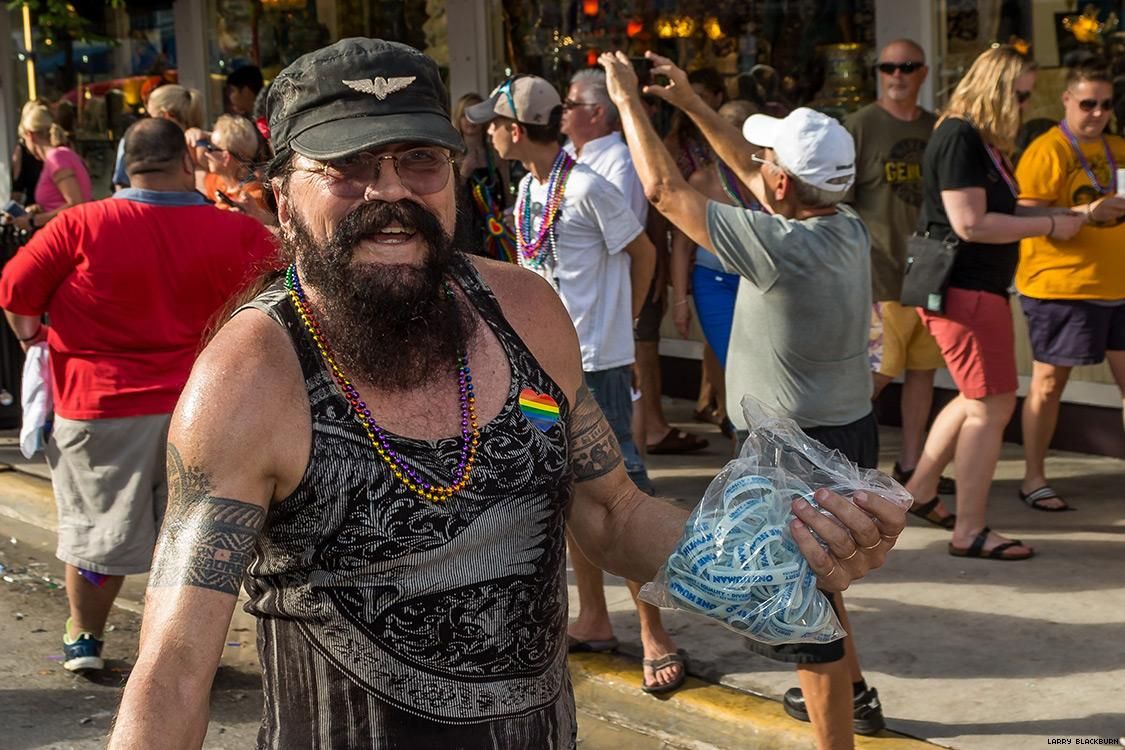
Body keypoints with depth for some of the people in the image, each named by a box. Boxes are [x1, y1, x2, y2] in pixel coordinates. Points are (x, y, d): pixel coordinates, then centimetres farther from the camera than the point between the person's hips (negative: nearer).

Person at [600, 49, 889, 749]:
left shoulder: (780, 246, -25)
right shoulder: (848, 227, -2)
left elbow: (664, 188, -17)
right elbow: (749, 168, 13)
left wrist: (629, 100, -4)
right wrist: (691, 102, 16)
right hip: (850, 429, 9)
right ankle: (852, 693, 47)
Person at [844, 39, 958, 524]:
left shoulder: (937, 129, 11)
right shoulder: (859, 127, -5)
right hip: (882, 272, -6)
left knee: (922, 370, 10)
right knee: (877, 374, -6)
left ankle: (910, 466, 21)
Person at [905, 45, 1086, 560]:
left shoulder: (984, 141, 14)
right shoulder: (958, 139, -17)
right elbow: (970, 223, -23)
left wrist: (1069, 212, 8)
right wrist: (1049, 226, -16)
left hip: (979, 289, 10)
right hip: (964, 290, -10)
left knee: (980, 401, 20)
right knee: (991, 407, -5)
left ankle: (918, 490, 30)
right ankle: (969, 532, 3)